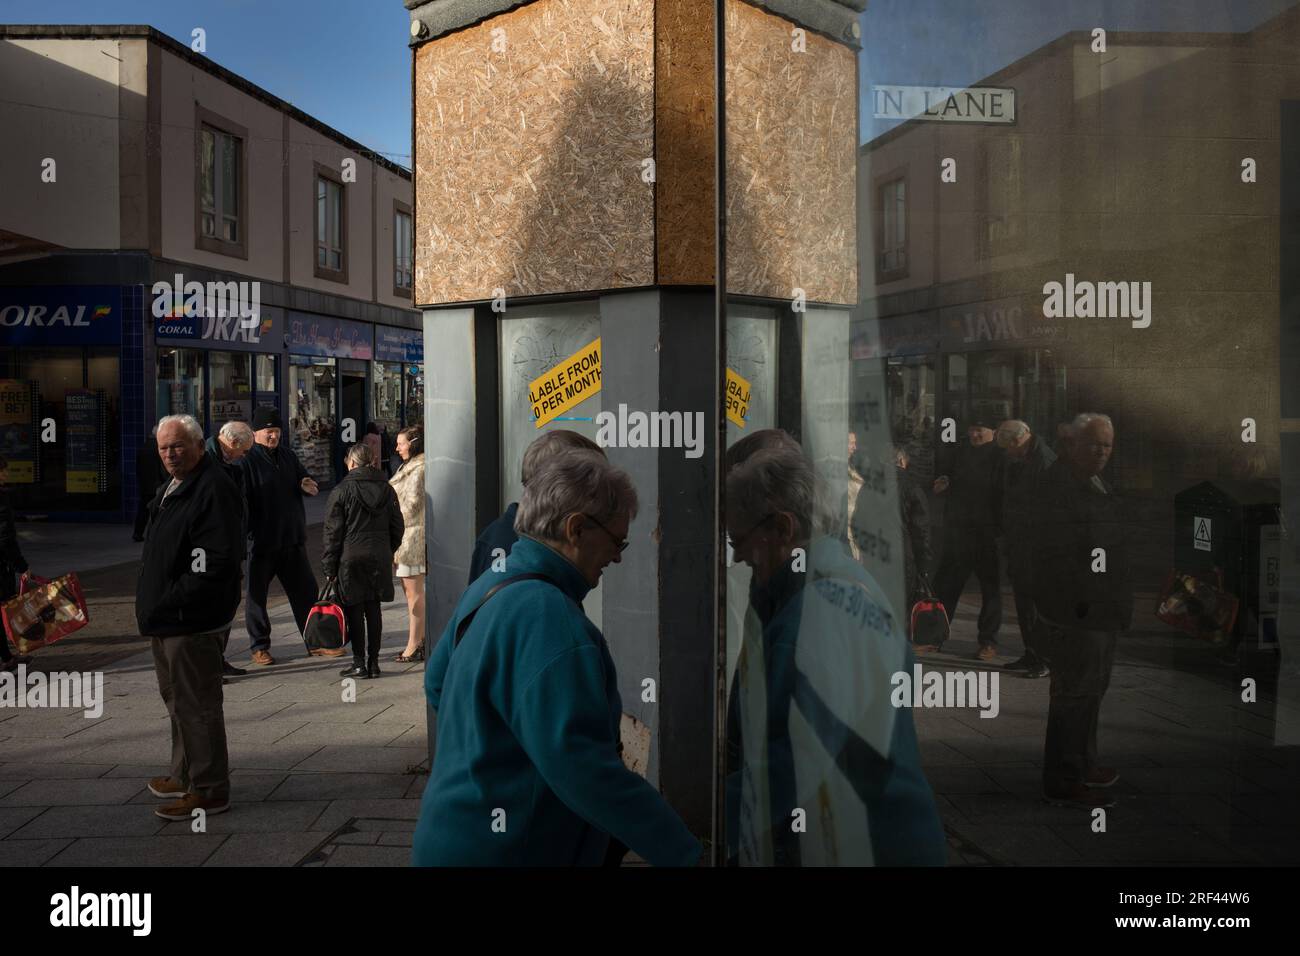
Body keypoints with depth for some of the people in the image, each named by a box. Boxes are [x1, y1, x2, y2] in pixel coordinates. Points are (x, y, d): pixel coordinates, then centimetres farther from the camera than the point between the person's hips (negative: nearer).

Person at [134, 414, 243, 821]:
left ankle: (209, 790, 6)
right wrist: (153, 606, 15)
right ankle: (186, 776, 35)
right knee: (177, 699, 21)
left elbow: (216, 561, -24)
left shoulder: (214, 489, -17)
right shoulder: (169, 489, 17)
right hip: (166, 619, 11)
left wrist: (173, 602, -22)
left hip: (194, 620, -11)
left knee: (196, 703, -4)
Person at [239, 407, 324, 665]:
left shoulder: (288, 455, 10)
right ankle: (259, 646, 19)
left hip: (292, 539, 6)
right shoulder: (246, 460, -10)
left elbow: (303, 477, 21)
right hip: (260, 541, -6)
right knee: (256, 595, 7)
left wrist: (307, 484, -4)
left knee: (306, 591, 10)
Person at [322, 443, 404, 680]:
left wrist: (329, 568, -2)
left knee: (355, 610, 3)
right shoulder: (387, 490, 6)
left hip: (351, 558, -4)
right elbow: (397, 528, 10)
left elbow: (332, 533, -6)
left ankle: (359, 663, 6)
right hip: (380, 558, 4)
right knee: (373, 608, 9)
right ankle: (373, 662, 12)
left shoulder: (341, 492, -7)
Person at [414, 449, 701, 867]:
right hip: (497, 852, -9)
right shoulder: (544, 614, -27)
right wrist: (683, 854, -28)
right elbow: (583, 770, -32)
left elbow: (437, 688, 17)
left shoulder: (487, 587, 4)